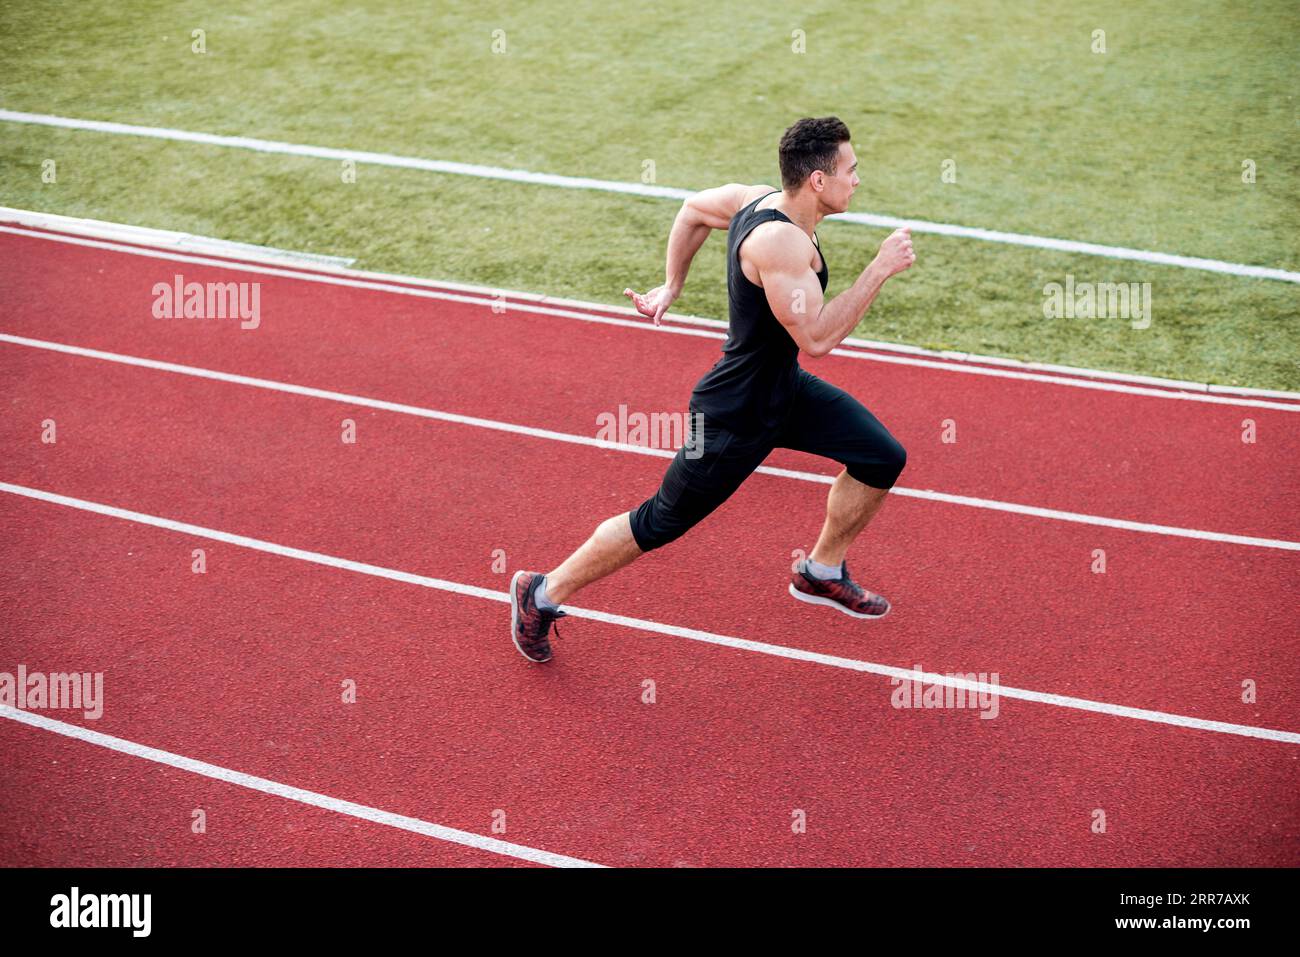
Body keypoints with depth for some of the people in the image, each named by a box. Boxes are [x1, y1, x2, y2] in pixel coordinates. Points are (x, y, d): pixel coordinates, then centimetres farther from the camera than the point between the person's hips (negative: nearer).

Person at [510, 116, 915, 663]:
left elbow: (692, 211, 13)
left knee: (882, 459, 9)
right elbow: (817, 338, -34)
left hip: (786, 390, 9)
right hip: (736, 417, -9)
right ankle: (542, 594, 24)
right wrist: (880, 270, -29)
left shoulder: (759, 199, -3)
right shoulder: (778, 240, -32)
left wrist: (672, 286, 21)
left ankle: (821, 573, 30)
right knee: (659, 525, 6)